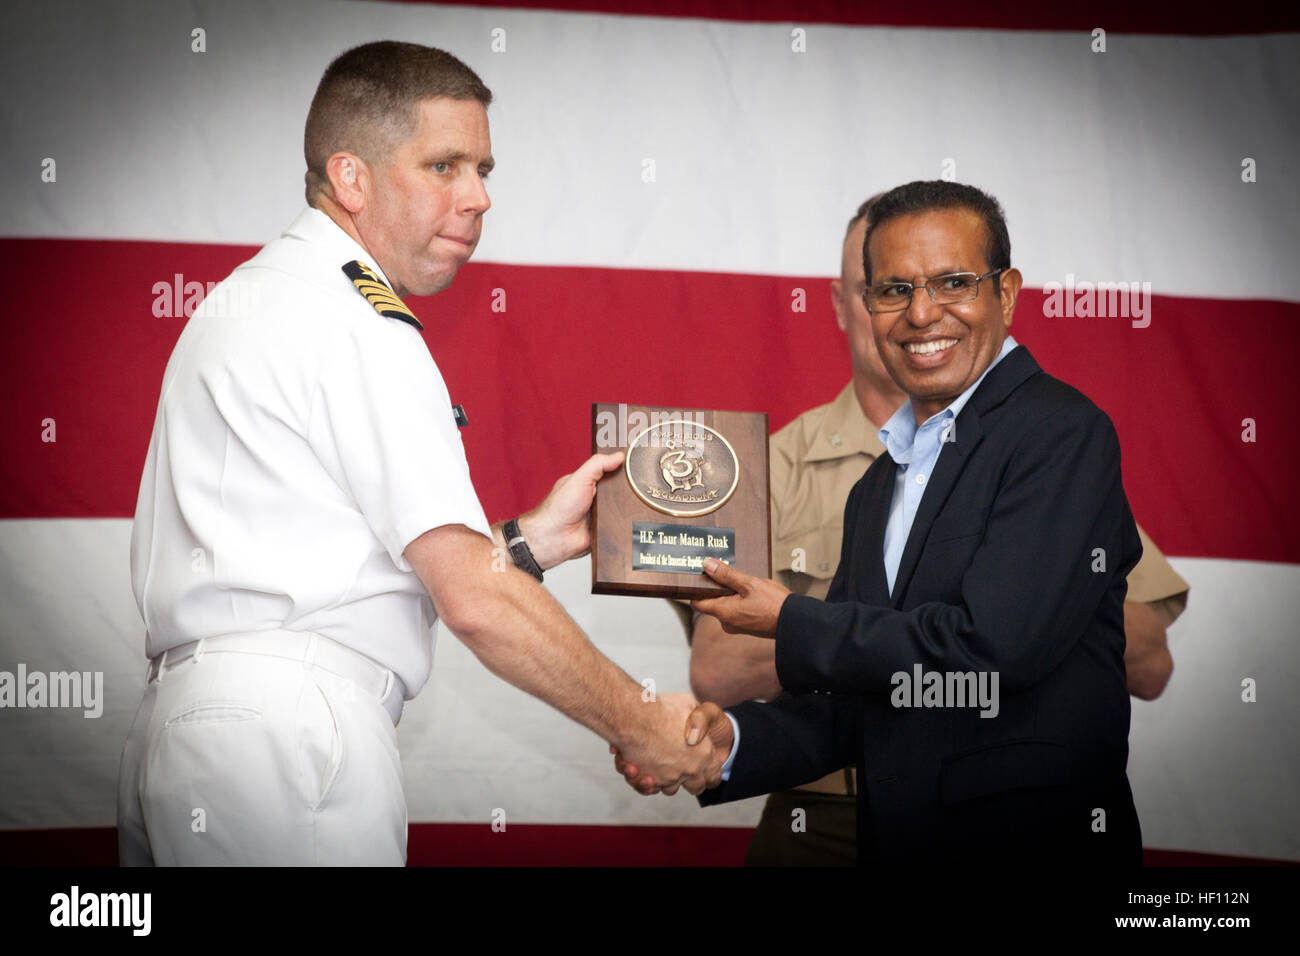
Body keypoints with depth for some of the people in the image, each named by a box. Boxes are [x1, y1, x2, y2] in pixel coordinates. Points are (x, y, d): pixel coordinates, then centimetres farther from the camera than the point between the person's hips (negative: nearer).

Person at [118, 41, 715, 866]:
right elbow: (472, 597, -14)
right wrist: (642, 727, -4)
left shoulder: (252, 298, 22)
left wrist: (535, 538, 18)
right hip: (288, 732, -10)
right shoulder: (355, 324, -9)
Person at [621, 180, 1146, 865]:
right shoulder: (877, 488, 15)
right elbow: (849, 707, 14)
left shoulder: (1063, 431, -9)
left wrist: (791, 623, -8)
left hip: (1038, 842, -6)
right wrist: (732, 741, -6)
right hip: (893, 843, 6)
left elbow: (995, 644, -19)